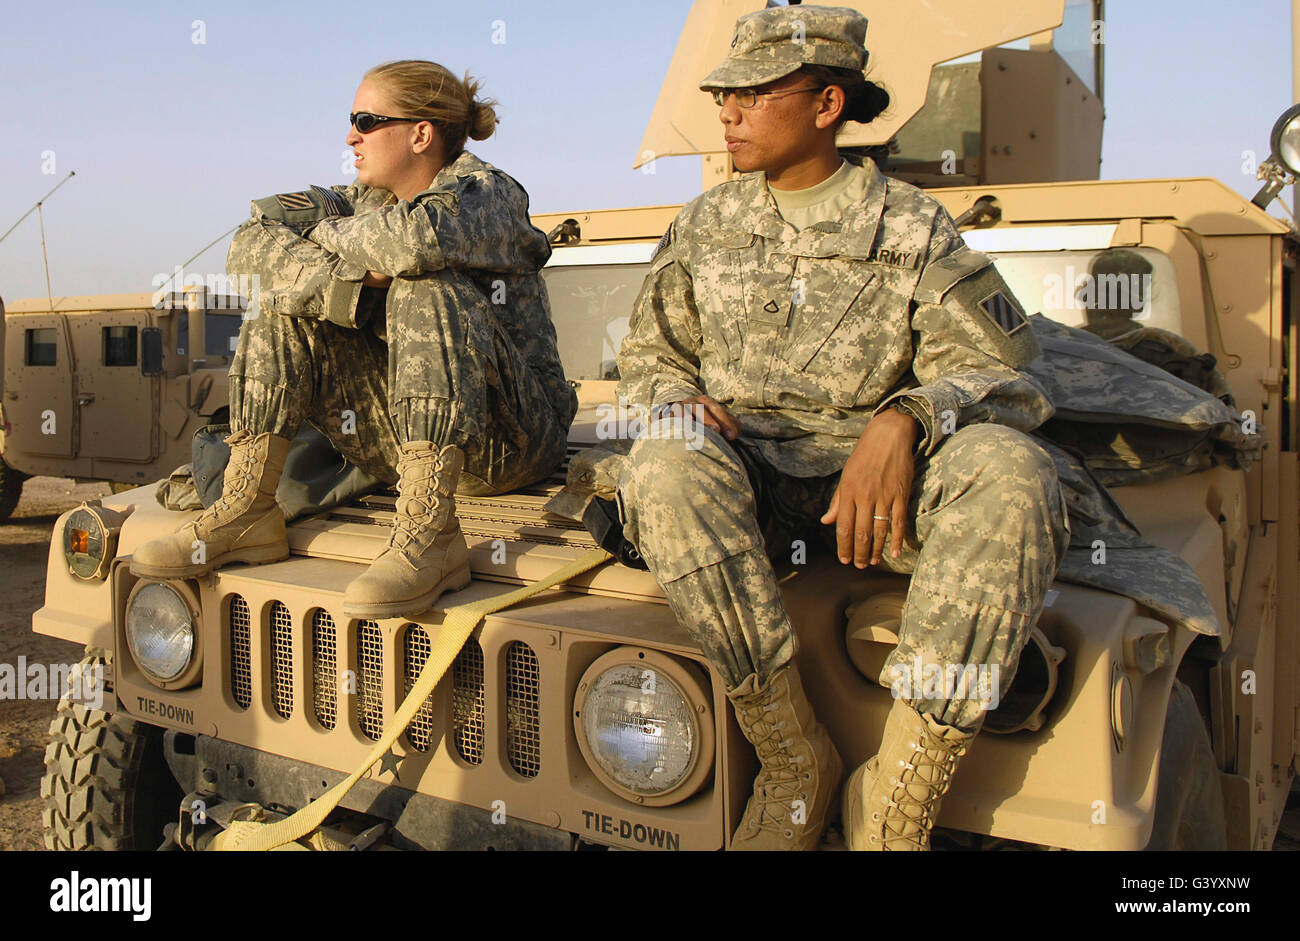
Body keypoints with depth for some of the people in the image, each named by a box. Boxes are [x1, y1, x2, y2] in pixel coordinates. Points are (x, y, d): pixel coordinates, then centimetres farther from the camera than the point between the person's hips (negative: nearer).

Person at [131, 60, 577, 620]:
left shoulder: (489, 194, -10)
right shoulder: (363, 201, 10)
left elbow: (419, 237, -34)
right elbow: (250, 245, -3)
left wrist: (327, 231, -14)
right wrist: (348, 274, -20)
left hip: (510, 438, -6)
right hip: (401, 441, 6)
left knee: (426, 289, -30)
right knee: (284, 306, -3)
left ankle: (431, 533, -37)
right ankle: (246, 514, -9)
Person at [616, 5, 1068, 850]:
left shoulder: (912, 228, 3)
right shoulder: (706, 225, 13)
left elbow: (1005, 378, -4)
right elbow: (647, 356, 18)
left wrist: (904, 417, -26)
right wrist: (679, 400, -8)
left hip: (879, 478, -1)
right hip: (750, 479, 2)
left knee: (1008, 473, -33)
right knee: (664, 471, -34)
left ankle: (895, 801, -25)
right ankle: (796, 763, -20)